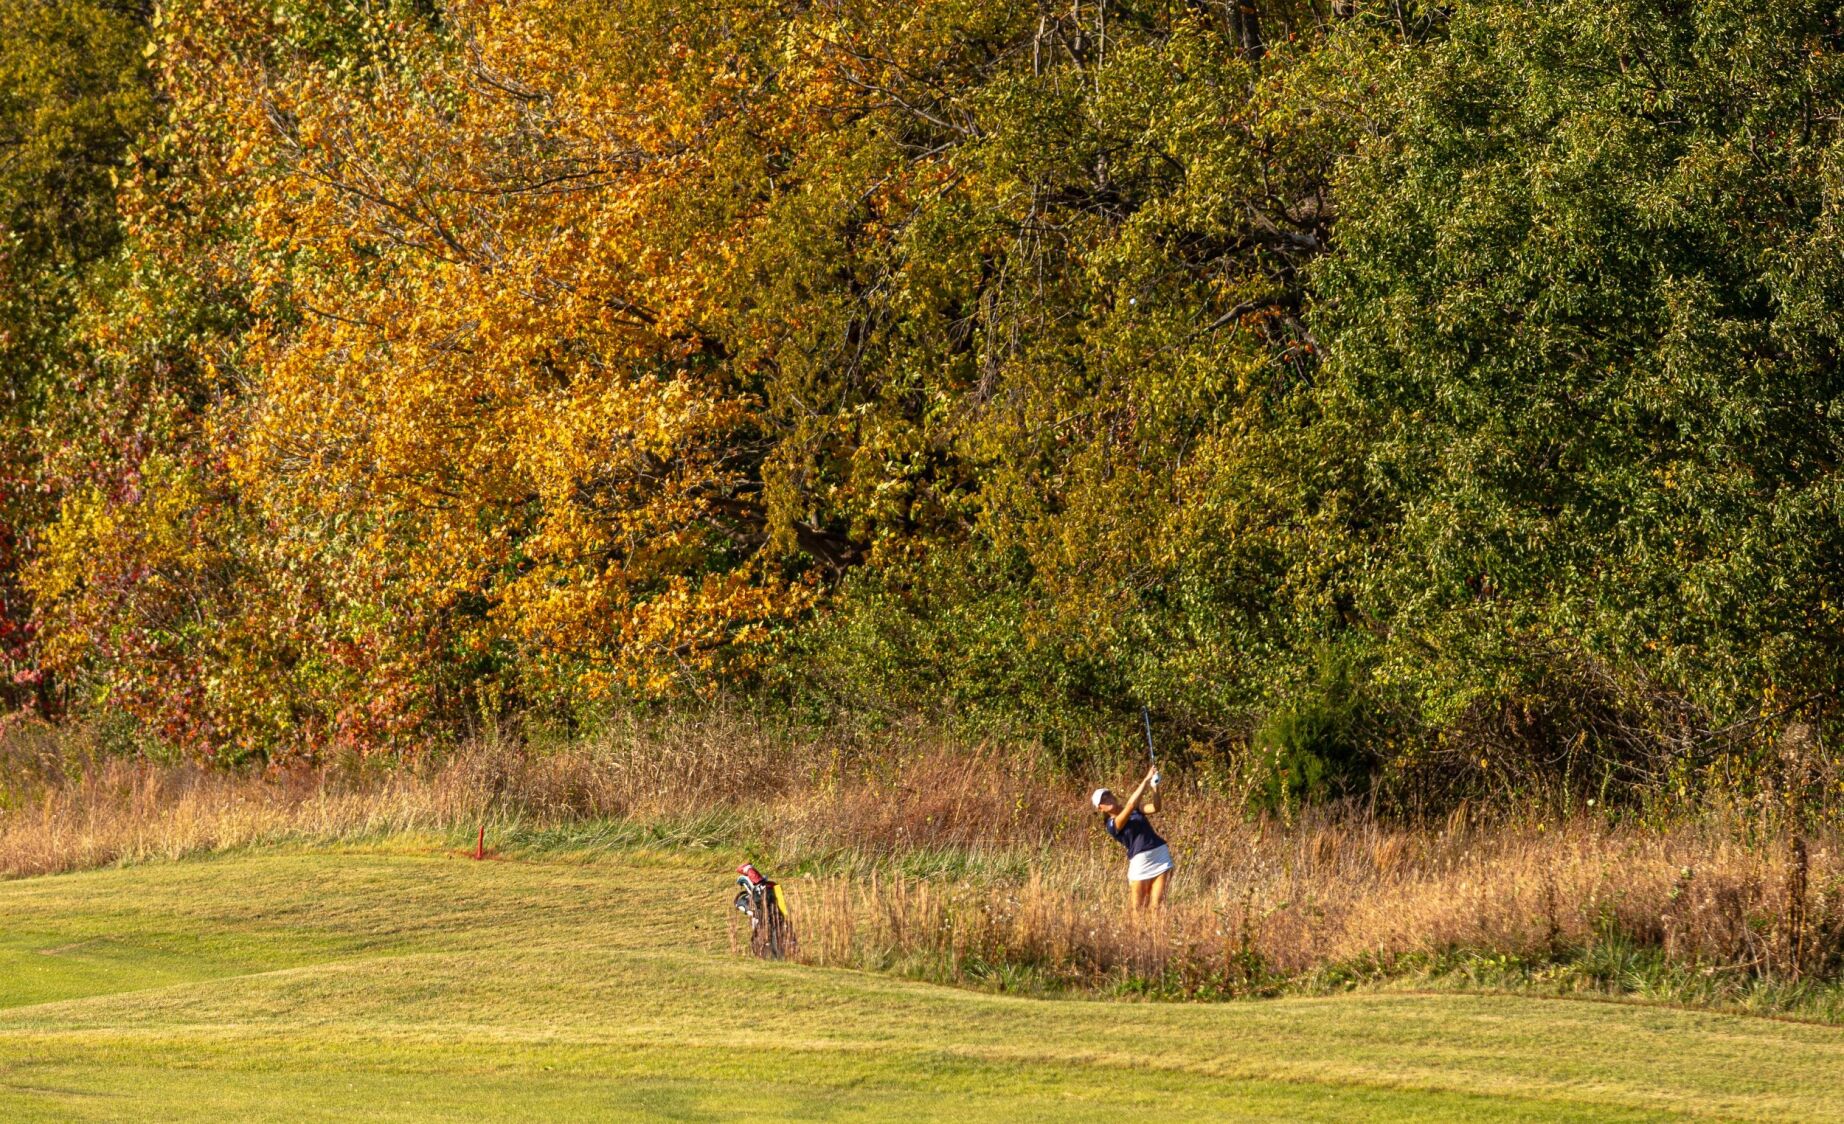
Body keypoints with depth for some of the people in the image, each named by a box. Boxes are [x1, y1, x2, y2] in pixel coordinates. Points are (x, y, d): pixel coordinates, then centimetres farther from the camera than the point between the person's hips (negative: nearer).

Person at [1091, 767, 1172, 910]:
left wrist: (1154, 786, -15)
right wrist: (1146, 781, -22)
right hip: (1140, 863, -4)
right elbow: (1130, 804, -20)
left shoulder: (1135, 810, 14)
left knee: (1156, 904, -5)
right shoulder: (1113, 825, -7)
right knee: (1137, 908, -4)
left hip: (1161, 854, 4)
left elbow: (1156, 807, 0)